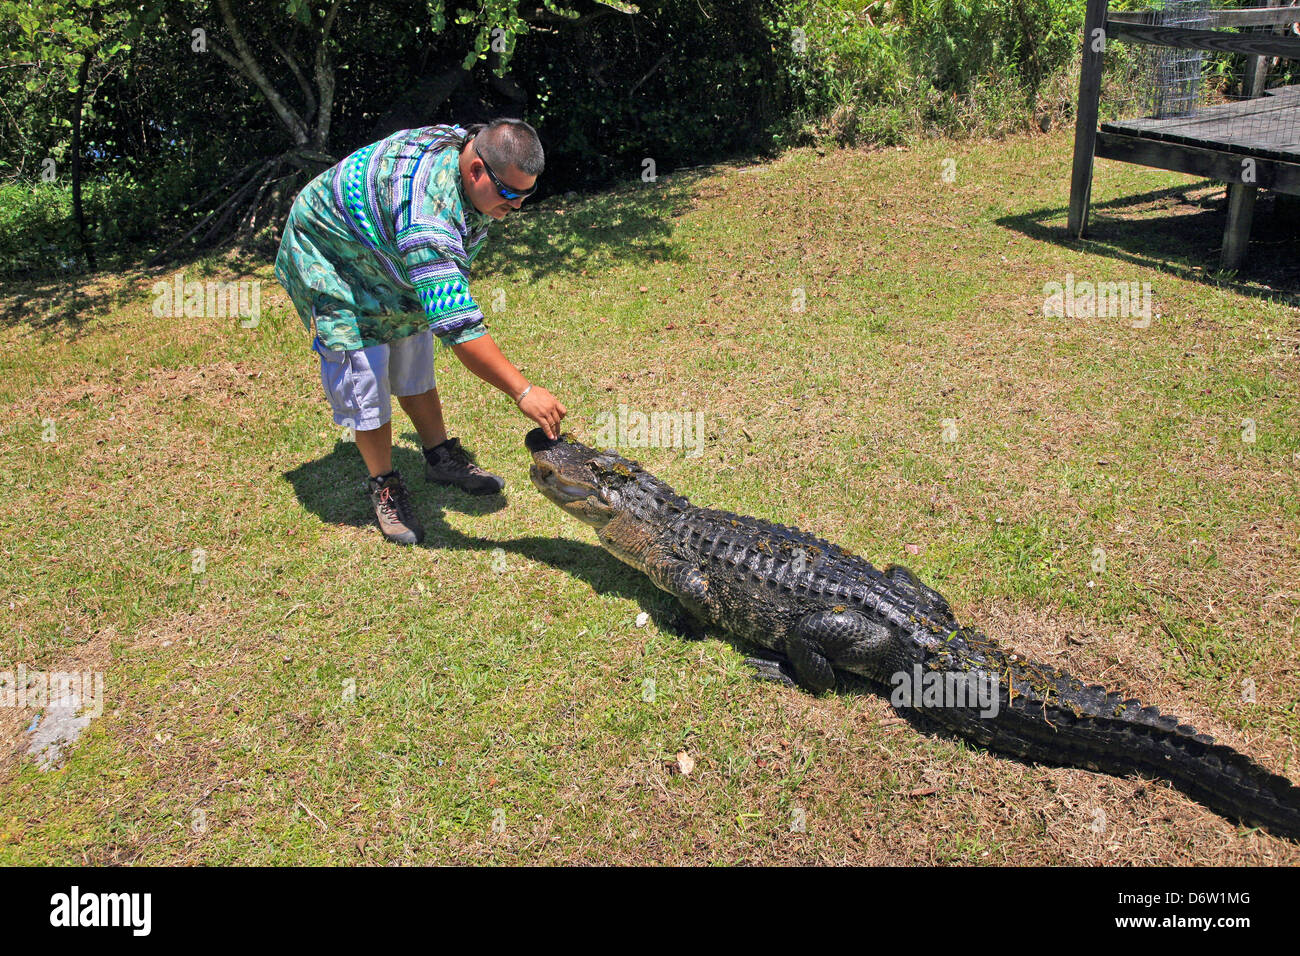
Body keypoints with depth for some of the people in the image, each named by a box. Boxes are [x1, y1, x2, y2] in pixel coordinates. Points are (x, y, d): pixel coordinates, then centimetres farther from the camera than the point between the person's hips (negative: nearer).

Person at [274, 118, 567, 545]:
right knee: (364, 375, -8)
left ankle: (440, 455, 26)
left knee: (413, 359, 13)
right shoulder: (426, 209, -45)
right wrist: (523, 392, -49)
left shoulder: (469, 143, -17)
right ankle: (384, 485, 8)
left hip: (388, 251, 8)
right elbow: (457, 326, -49)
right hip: (331, 259, -8)